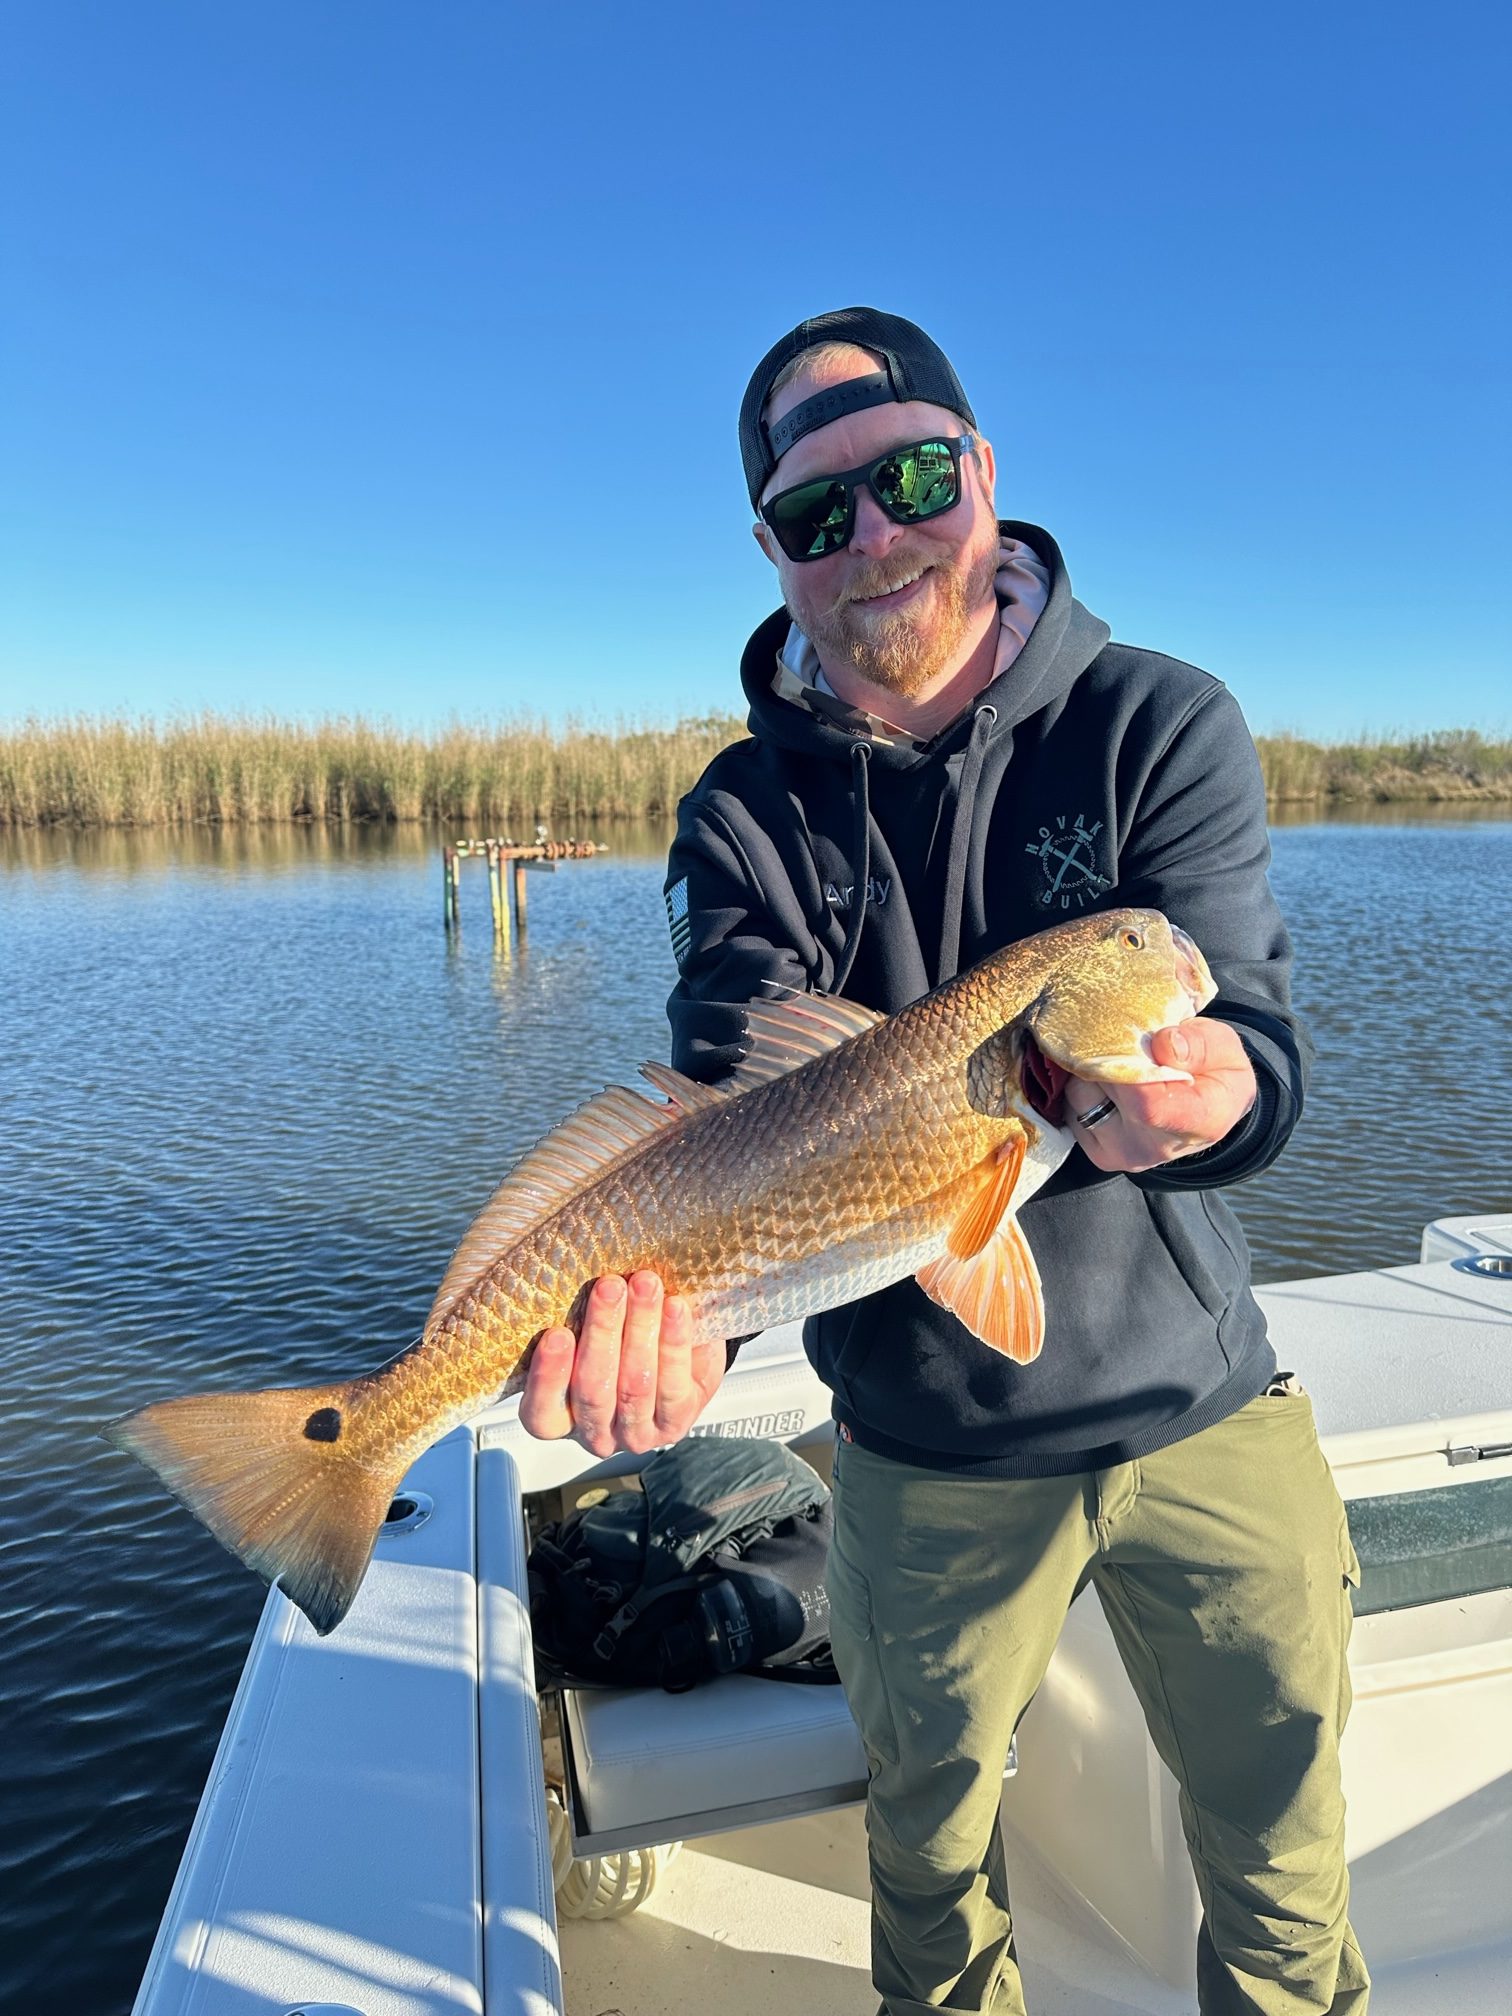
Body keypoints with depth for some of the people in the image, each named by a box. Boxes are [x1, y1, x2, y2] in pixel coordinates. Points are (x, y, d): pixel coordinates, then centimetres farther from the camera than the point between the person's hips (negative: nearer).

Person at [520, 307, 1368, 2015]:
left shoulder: (1161, 728, -9)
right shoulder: (746, 814, -7)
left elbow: (1254, 1045, -18)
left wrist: (1206, 1095, -42)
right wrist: (670, 1282, -40)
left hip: (1203, 1409, 0)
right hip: (925, 1456, 1)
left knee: (1283, 1842, 20)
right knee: (928, 1834, 23)